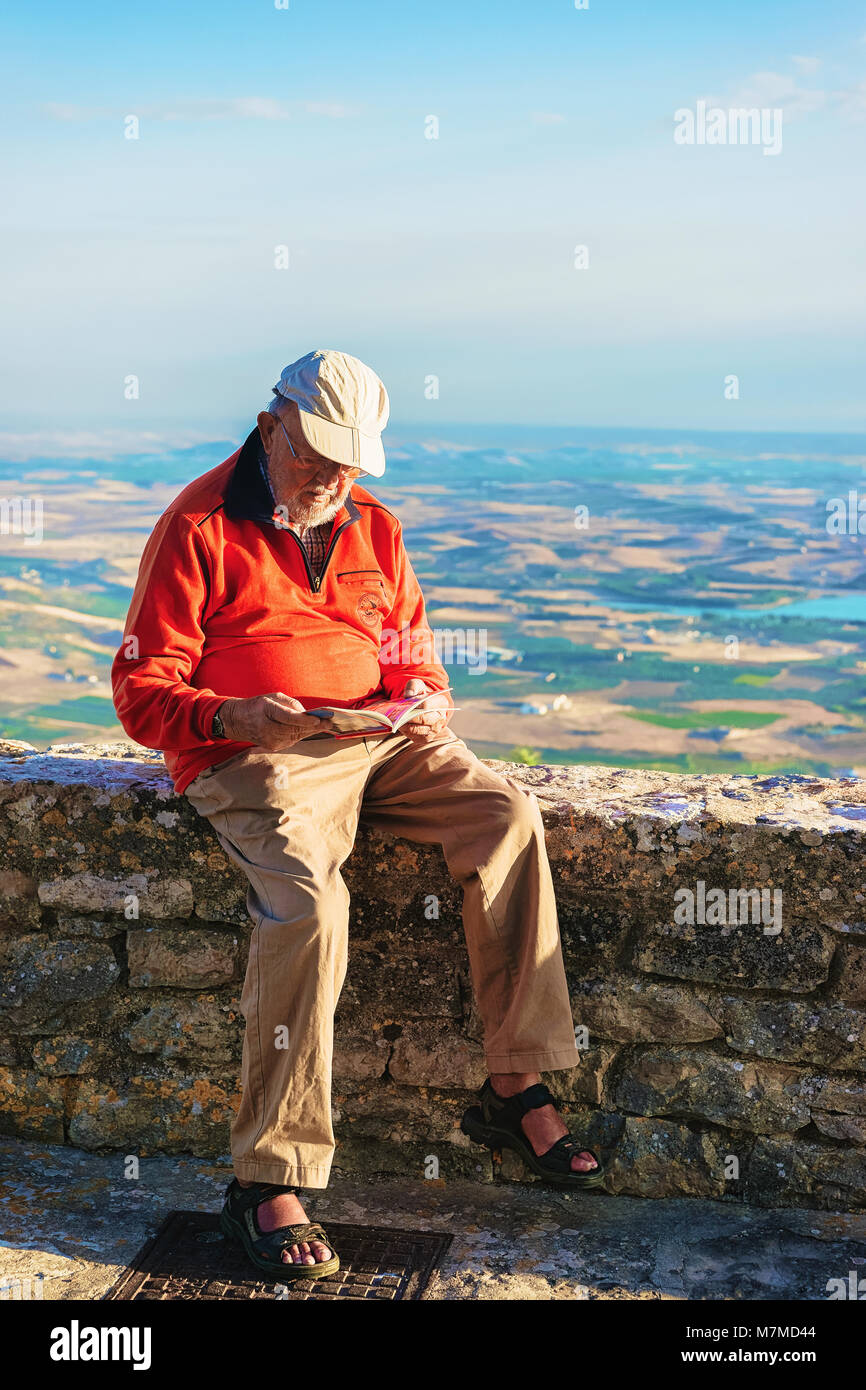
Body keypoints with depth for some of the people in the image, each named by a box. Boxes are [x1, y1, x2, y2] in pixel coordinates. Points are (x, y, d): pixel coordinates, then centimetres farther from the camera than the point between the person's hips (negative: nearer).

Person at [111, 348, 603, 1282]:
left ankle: (515, 1090, -11)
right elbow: (142, 690, -2)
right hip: (254, 753, -5)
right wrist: (232, 717, -21)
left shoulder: (372, 528, 19)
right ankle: (266, 1182, -24)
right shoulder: (198, 527, 2)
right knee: (307, 898, -32)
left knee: (506, 815, -19)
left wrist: (429, 701, -1)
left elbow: (413, 657, 24)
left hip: (381, 742, 6)